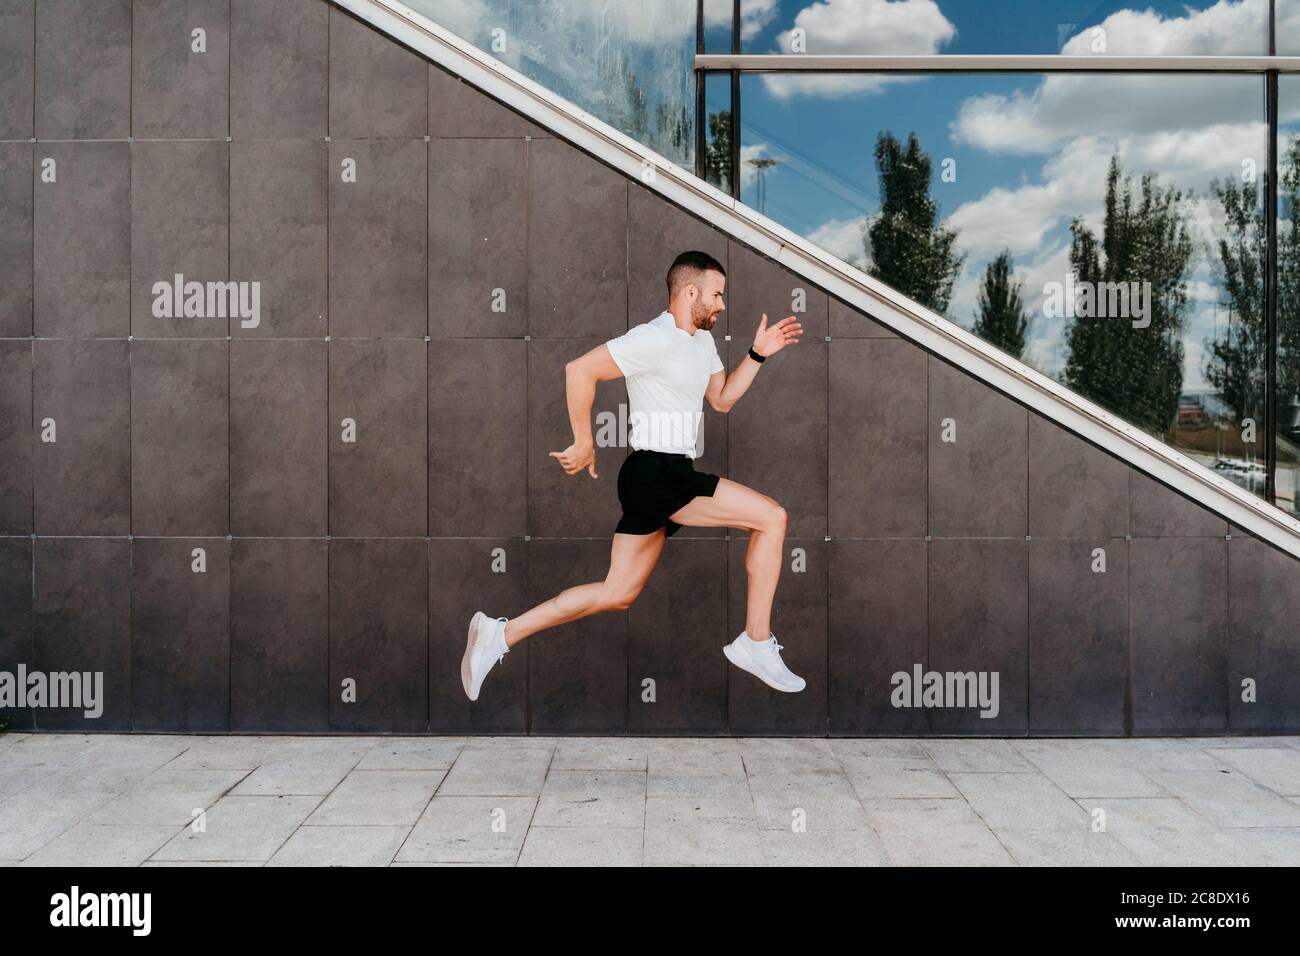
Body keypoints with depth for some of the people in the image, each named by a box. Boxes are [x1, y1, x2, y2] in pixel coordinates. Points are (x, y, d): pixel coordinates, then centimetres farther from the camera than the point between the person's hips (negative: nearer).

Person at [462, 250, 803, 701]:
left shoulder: (702, 339, 17)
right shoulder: (655, 338, -14)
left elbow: (722, 399, 24)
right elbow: (579, 371, -20)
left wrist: (757, 354, 12)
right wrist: (584, 444, -15)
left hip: (668, 478, 10)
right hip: (656, 475, -10)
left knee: (617, 594, 10)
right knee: (772, 517, -9)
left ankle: (500, 634, 14)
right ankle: (757, 644, 0)